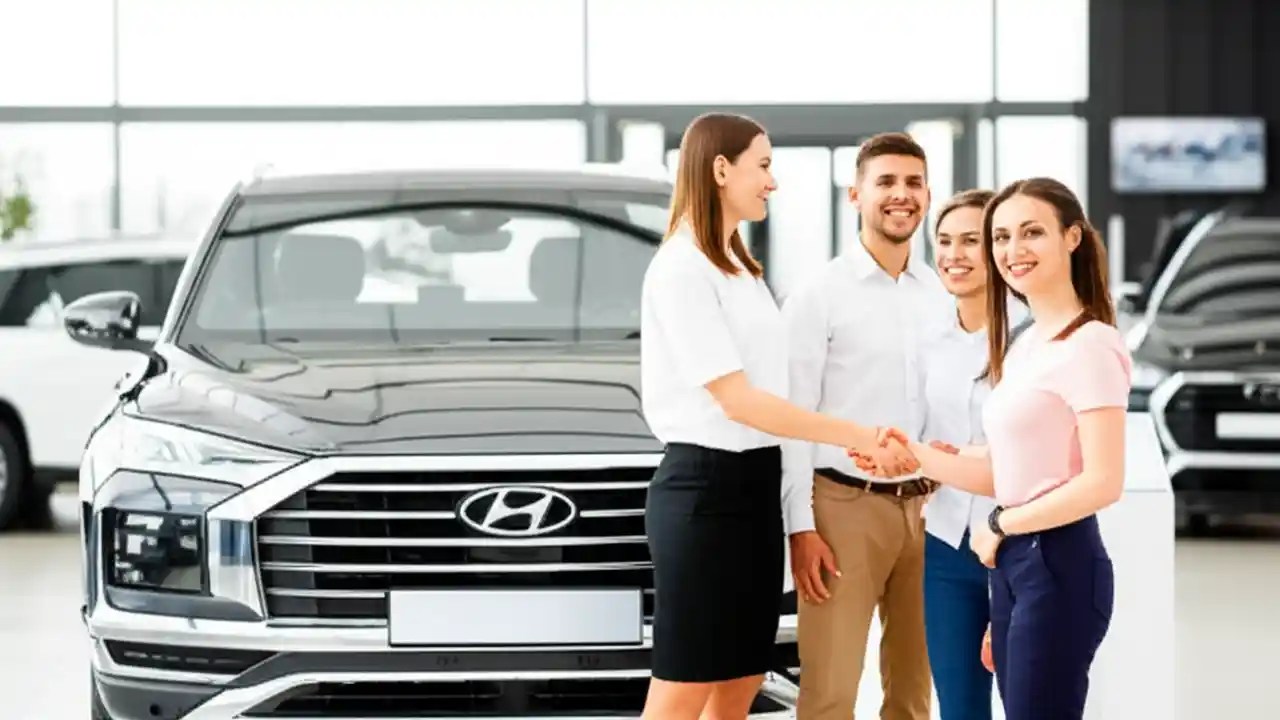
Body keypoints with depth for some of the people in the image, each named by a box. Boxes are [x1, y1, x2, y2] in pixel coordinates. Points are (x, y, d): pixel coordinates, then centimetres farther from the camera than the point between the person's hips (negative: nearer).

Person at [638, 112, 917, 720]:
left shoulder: (739, 267, 17)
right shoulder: (681, 268, -13)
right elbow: (736, 400, -18)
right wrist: (859, 437, -18)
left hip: (753, 484, 9)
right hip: (705, 486, -9)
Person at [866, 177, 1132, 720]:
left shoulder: (1090, 345, -13)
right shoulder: (1025, 347, 15)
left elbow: (1103, 483, -19)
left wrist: (1001, 526, -10)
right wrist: (915, 456, 5)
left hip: (1059, 563, -9)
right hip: (1014, 561, 9)